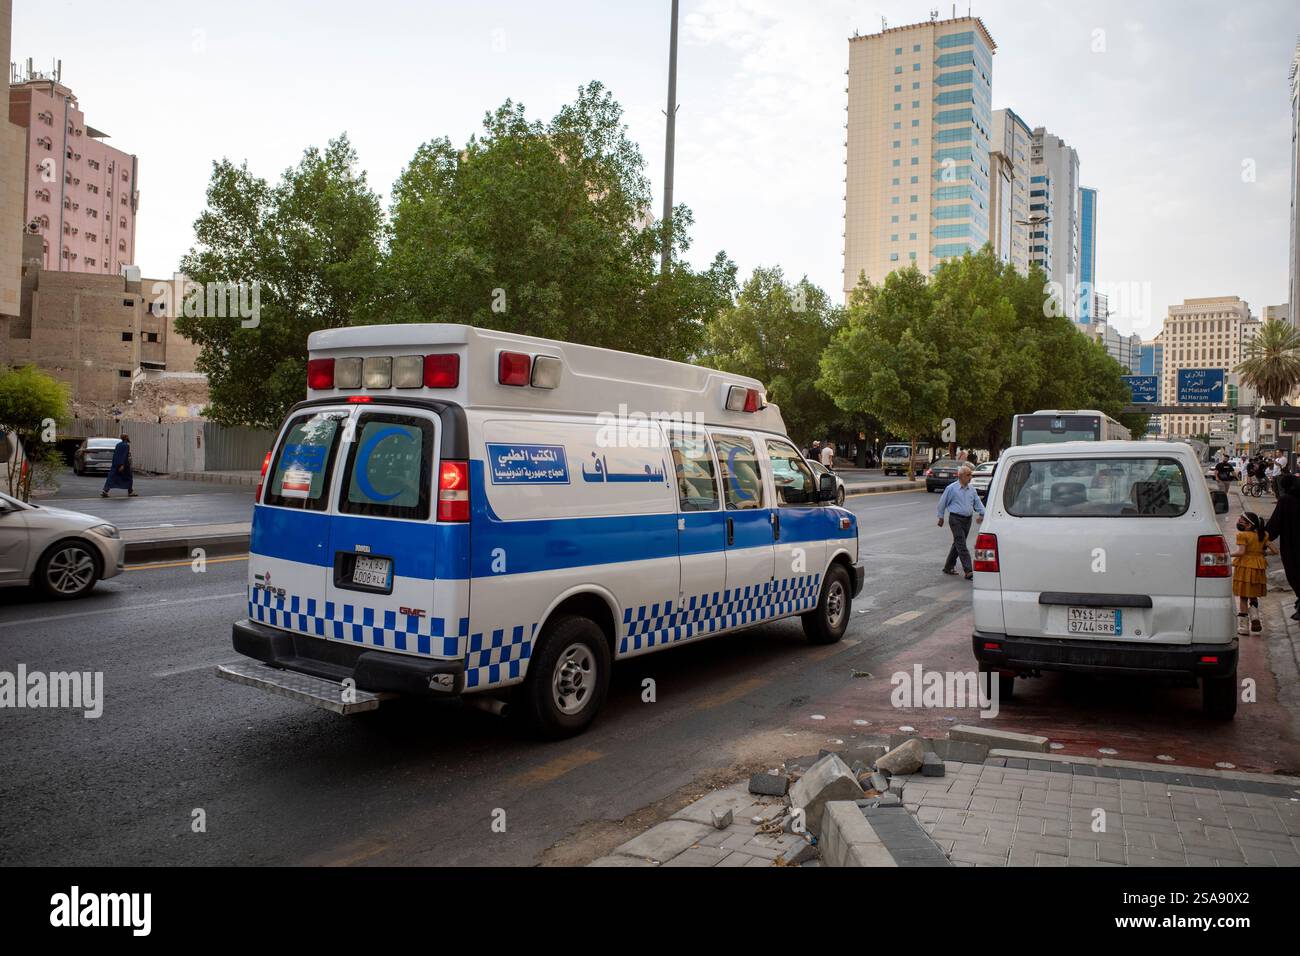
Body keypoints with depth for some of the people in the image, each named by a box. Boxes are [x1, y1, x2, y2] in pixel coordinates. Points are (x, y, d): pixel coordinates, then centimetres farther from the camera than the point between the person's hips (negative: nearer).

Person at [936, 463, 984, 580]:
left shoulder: (971, 488, 9)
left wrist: (981, 513, -4)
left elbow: (977, 502, 13)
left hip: (967, 519, 6)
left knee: (958, 544, 13)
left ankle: (948, 567, 26)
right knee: (962, 545, -11)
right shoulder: (951, 488, -7)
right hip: (956, 519, -6)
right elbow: (942, 503, 2)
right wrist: (941, 517, 6)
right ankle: (968, 571, -15)